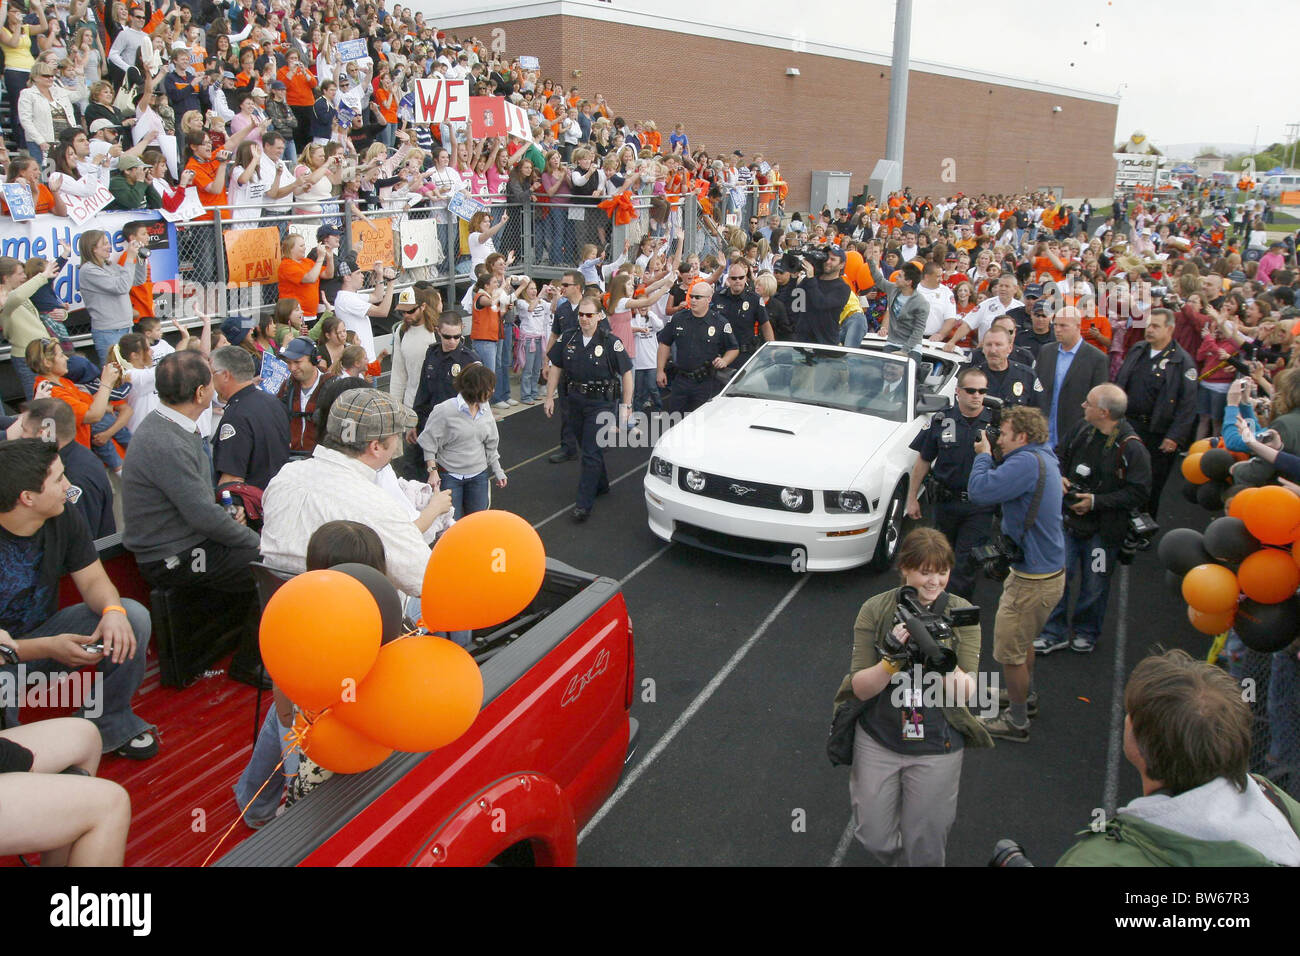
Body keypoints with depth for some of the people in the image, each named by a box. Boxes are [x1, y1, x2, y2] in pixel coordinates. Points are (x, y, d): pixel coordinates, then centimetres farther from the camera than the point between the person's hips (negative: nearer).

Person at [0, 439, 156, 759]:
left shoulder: (63, 518, -10)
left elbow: (93, 579, -4)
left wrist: (113, 611, -25)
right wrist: (49, 648, -39)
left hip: (45, 631, 6)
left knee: (134, 616, -14)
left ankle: (111, 724, 2)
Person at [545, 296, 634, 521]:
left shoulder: (610, 342, -11)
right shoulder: (568, 339, 3)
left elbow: (626, 373, -8)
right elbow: (556, 368, 11)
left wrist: (626, 405, -11)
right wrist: (550, 397, 7)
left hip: (600, 403, -5)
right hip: (575, 401, 5)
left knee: (592, 453, -8)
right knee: (587, 448, 18)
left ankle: (584, 504, -5)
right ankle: (601, 485, 39)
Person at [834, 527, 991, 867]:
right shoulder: (875, 610, -11)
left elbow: (965, 693, -14)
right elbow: (860, 688, -12)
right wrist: (893, 658, -30)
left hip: (936, 748, 0)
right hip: (877, 740, 1)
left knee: (924, 848, 13)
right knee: (874, 835, 15)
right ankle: (895, 859, 48)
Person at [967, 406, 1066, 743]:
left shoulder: (1027, 462, -25)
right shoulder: (1044, 458, 7)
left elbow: (979, 491, -29)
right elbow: (1003, 485, 15)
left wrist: (982, 455, -12)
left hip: (1034, 581, -10)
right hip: (1048, 569, 10)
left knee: (1009, 651, 5)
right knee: (1022, 640, 29)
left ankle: (1016, 722, 20)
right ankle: (1026, 695, 49)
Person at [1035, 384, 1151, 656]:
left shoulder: (1131, 447, -19)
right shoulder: (1082, 429, -3)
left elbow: (1138, 492, -18)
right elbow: (1060, 455, 15)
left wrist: (1096, 501, -21)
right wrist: (1059, 477, -4)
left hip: (1103, 529, -4)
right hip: (1069, 521, 4)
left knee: (1094, 585, 11)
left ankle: (1086, 632, 35)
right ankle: (1055, 633, 21)